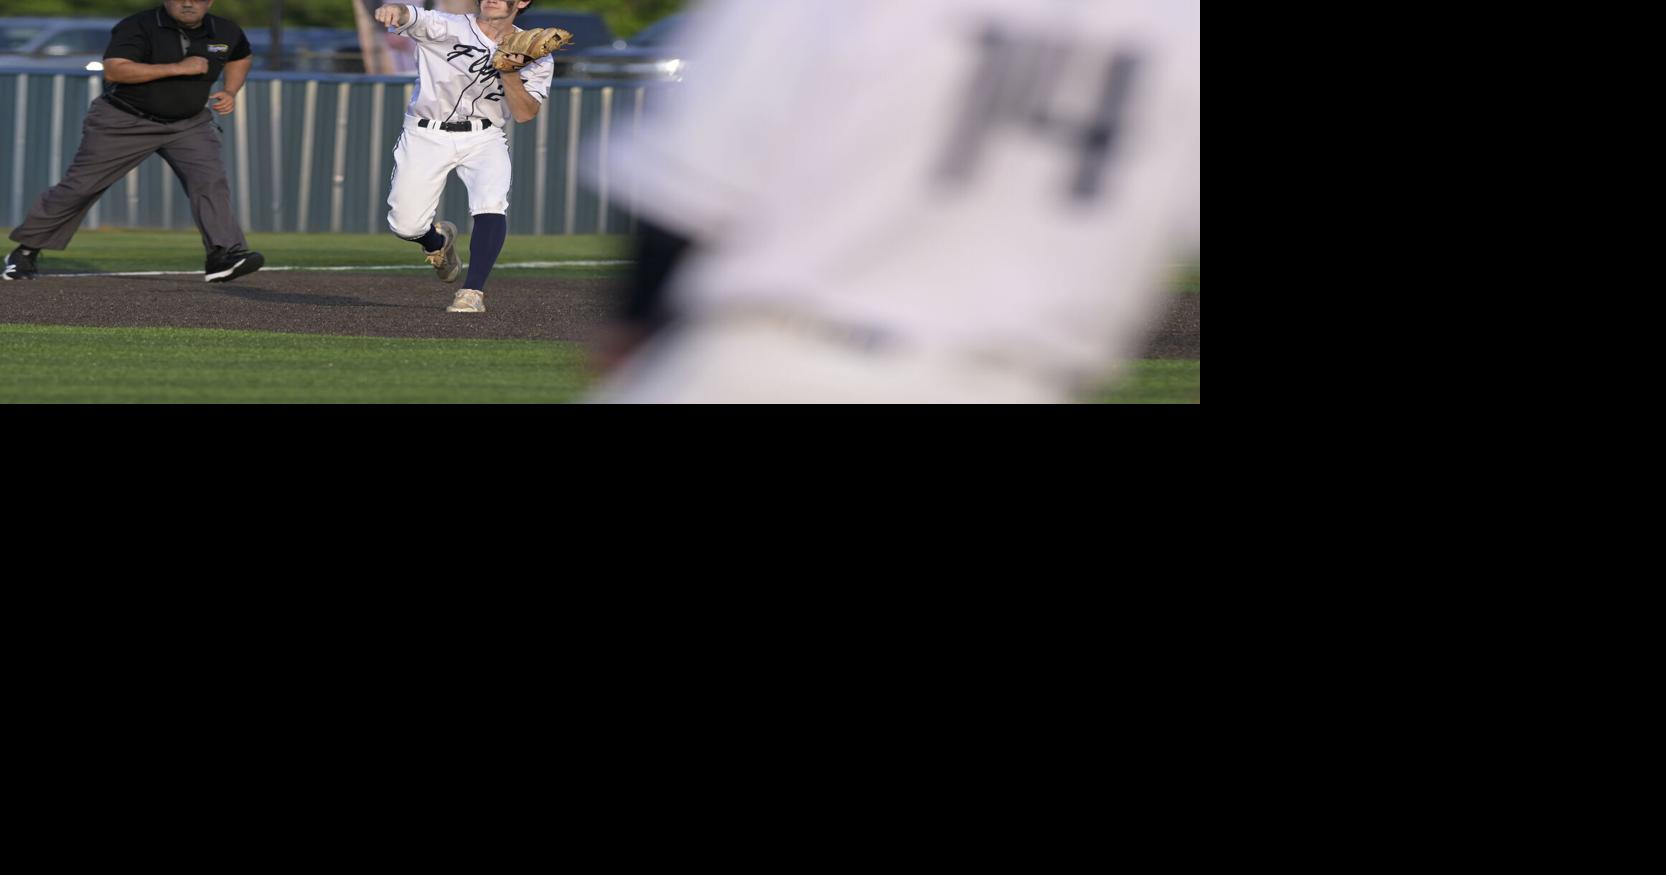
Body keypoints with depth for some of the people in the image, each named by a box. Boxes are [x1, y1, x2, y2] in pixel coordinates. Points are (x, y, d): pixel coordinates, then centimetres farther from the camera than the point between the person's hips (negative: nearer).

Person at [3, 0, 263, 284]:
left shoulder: (226, 32, 0)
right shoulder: (138, 27, -19)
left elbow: (240, 57, 23)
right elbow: (114, 70, -33)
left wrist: (230, 92, 2)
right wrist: (178, 68, -34)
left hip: (190, 124, 4)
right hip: (124, 121, -4)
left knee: (211, 181, -19)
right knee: (80, 187, 1)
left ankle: (224, 256, -25)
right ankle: (26, 249, 16)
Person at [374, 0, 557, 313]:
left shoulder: (535, 54, 0)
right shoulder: (445, 28, -7)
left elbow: (525, 113, -6)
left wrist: (509, 74, -23)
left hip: (484, 138, 1)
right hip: (426, 135, 0)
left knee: (491, 204, -27)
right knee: (405, 225, -6)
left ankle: (472, 294, -23)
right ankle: (438, 240, 31)